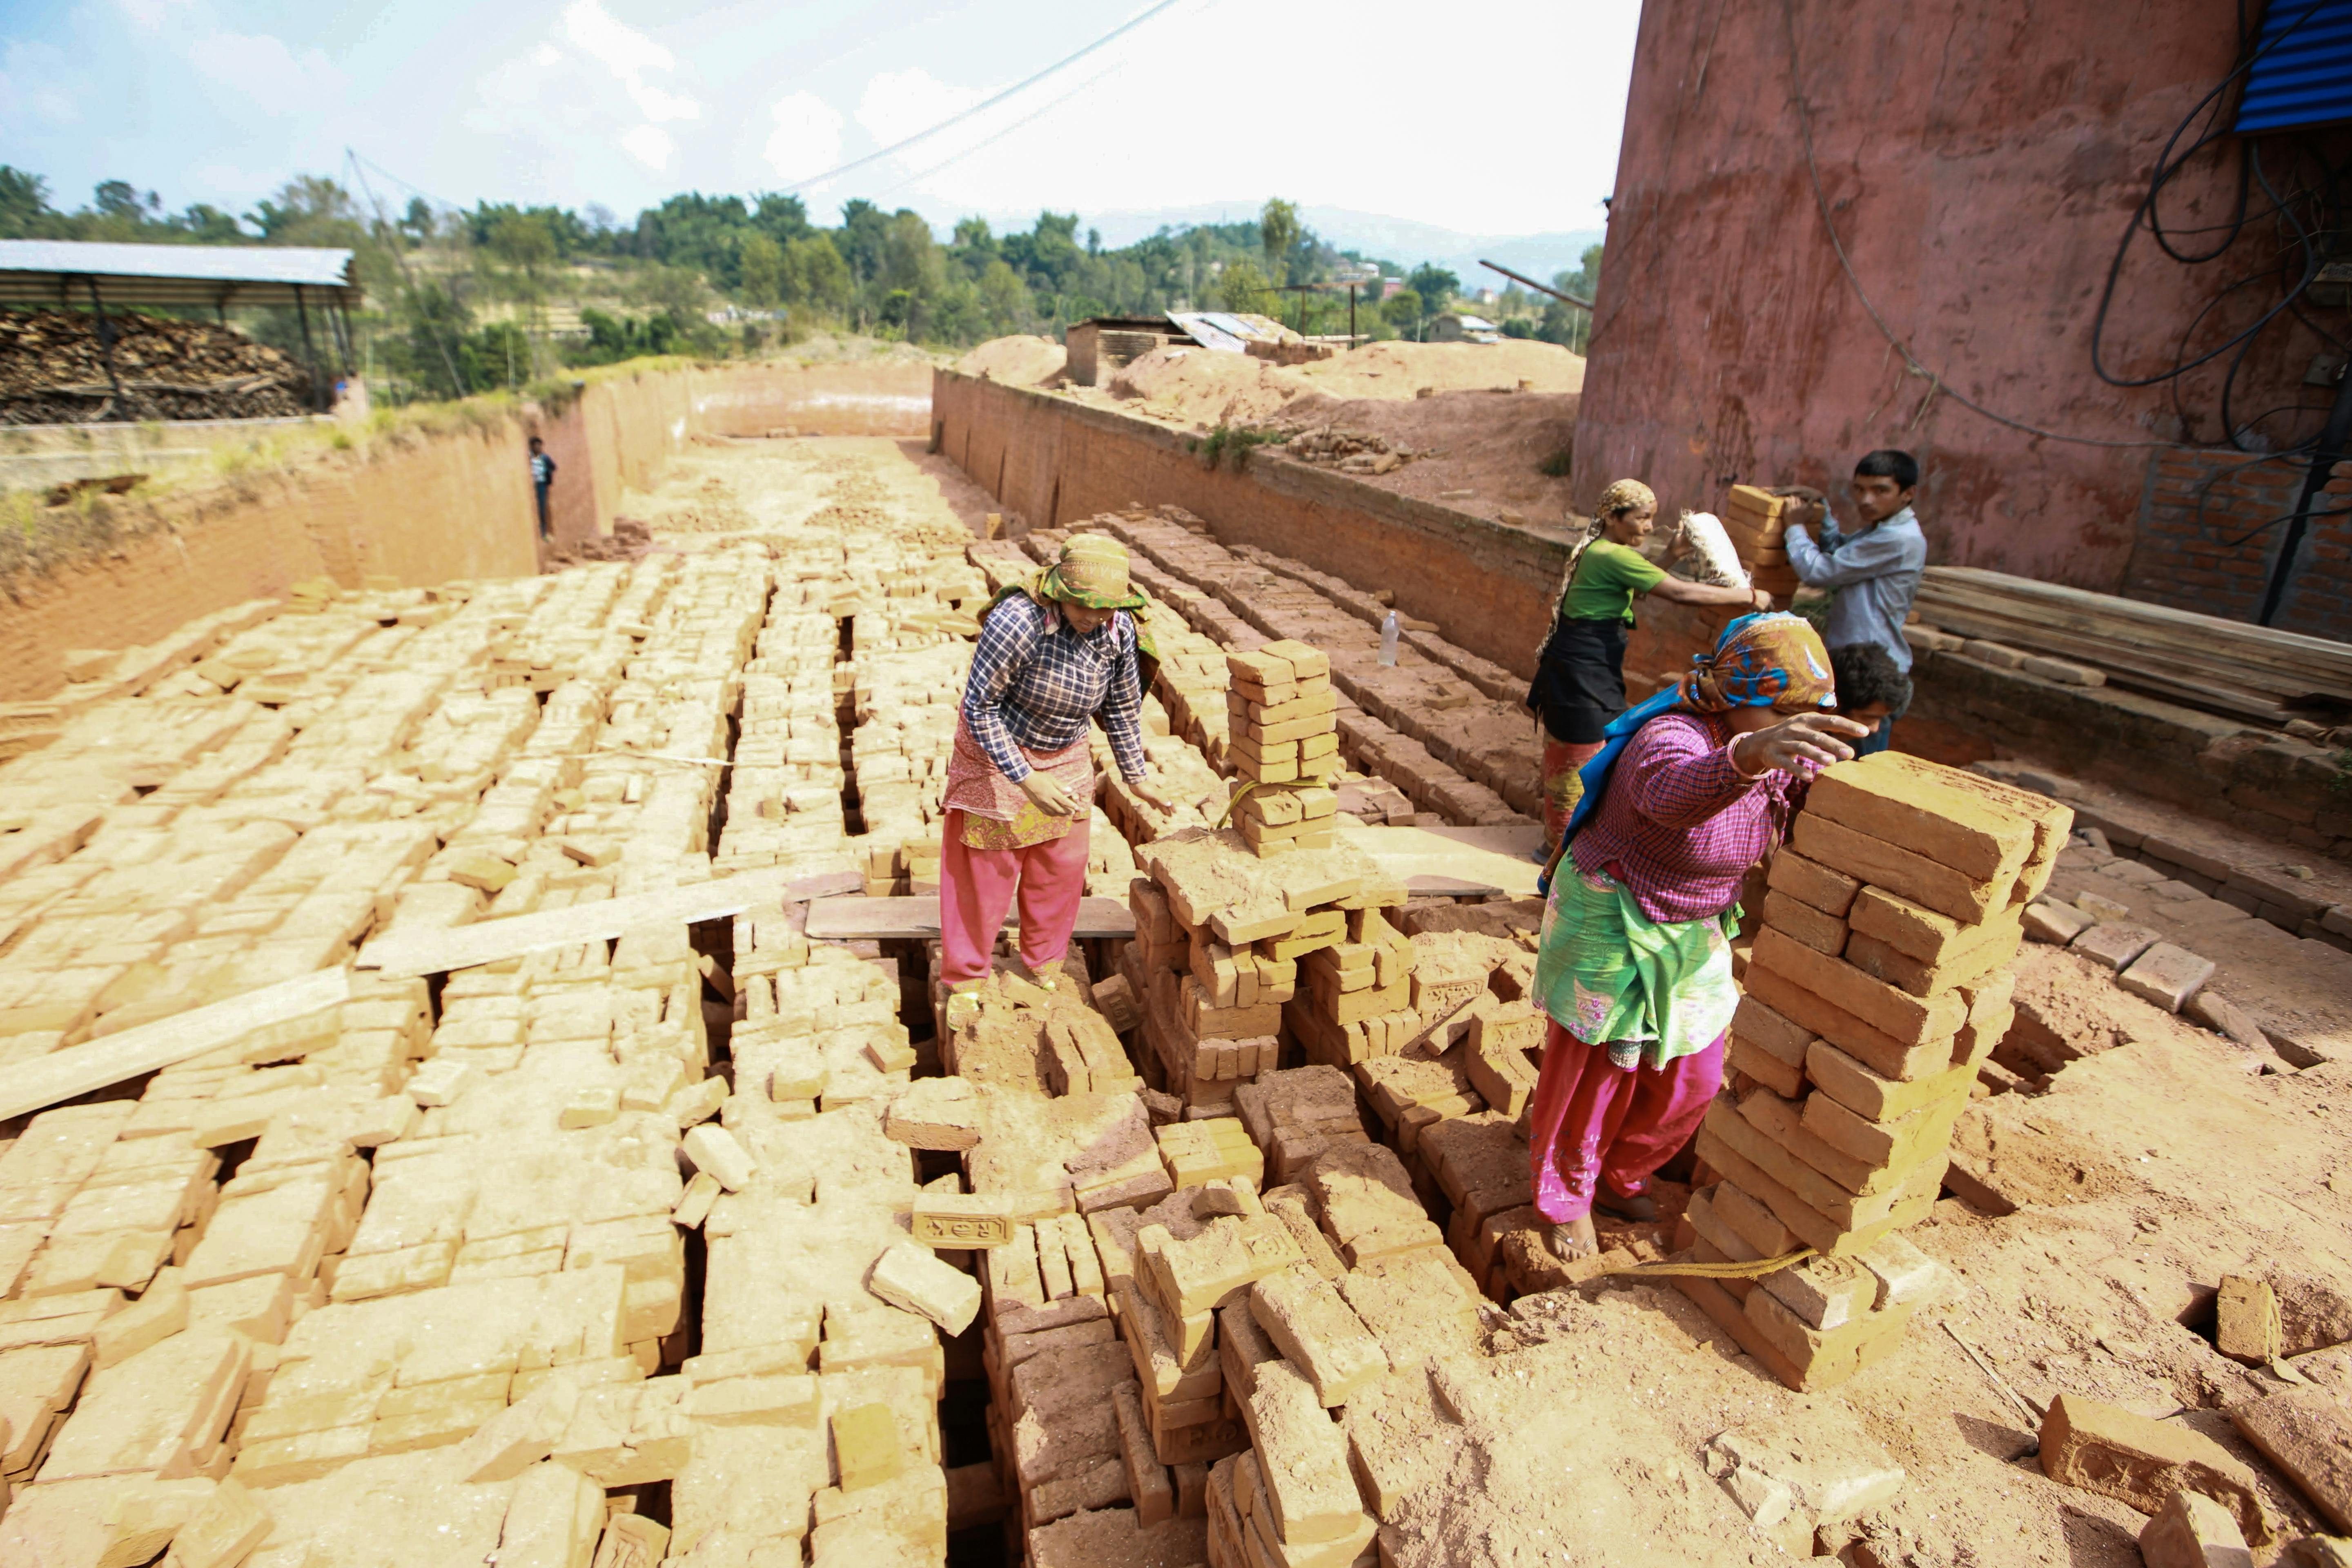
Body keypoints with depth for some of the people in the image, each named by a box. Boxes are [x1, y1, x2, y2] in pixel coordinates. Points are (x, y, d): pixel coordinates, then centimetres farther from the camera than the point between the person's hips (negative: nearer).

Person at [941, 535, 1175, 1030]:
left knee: (1061, 866, 14)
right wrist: (1027, 780, -30)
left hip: (1065, 756, 5)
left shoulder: (1120, 628, -16)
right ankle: (964, 980, 25)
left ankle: (1045, 966, 37)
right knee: (982, 869, 6)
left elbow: (1123, 705, 1)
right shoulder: (1017, 621, -33)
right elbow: (979, 710, -26)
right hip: (995, 750, -4)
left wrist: (1136, 776, 8)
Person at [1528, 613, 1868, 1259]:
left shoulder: (1783, 755, -9)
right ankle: (1566, 1197, 32)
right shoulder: (1672, 740, -34)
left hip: (1692, 934, 8)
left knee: (1692, 1079, 15)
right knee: (1594, 1074, 7)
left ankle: (1616, 1177, 40)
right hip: (1611, 925, -7)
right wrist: (1749, 756, -78)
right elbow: (1673, 792, -57)